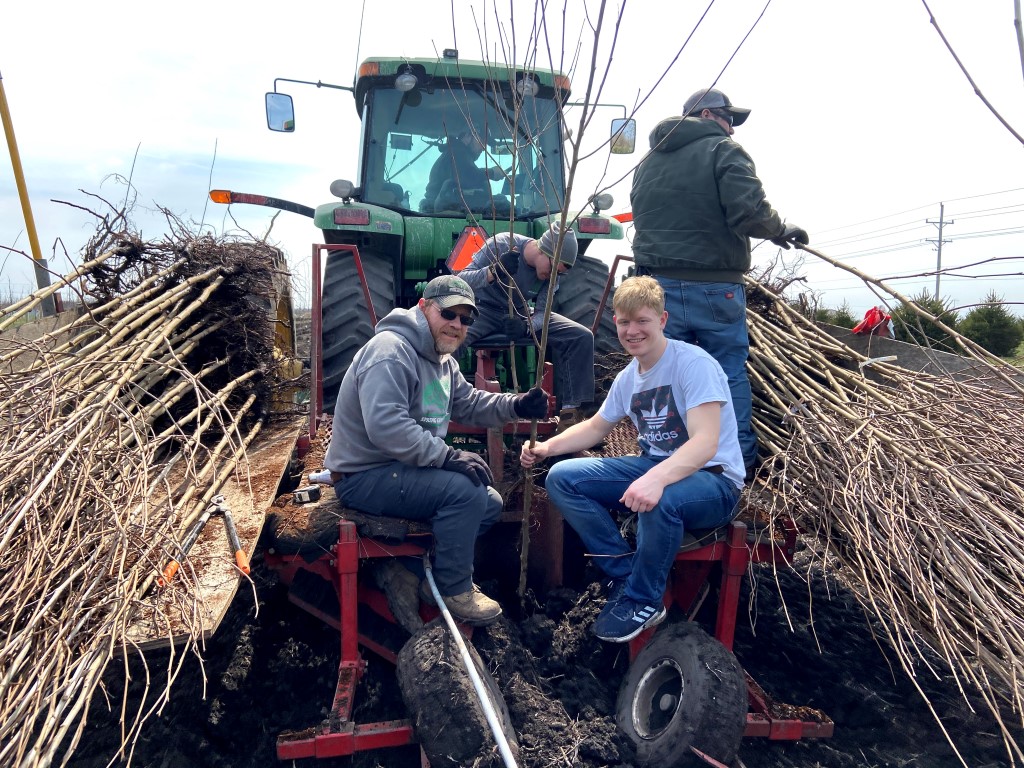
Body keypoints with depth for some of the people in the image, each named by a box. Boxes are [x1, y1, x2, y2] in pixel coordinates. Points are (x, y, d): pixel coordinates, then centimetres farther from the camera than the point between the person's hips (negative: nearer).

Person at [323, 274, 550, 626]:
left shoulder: (442, 359, 12)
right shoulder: (392, 350, -21)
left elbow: (468, 403, 16)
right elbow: (384, 425, -33)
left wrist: (518, 406, -1)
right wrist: (448, 455, -32)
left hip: (401, 469, 11)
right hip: (364, 476, -10)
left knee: (490, 503, 9)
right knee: (465, 490, -26)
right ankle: (454, 592, -7)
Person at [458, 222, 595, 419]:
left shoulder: (551, 271, -11)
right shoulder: (501, 244, -24)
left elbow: (542, 312, -12)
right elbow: (460, 281, -26)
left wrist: (525, 326, -36)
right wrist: (494, 271, -46)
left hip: (521, 314, 4)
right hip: (484, 309, -4)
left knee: (582, 337, -13)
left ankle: (570, 411, -8)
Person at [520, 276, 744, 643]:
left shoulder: (694, 364, -18)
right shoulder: (627, 378, 5)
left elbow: (705, 444, -30)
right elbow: (595, 427, 20)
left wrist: (656, 479, -48)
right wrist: (547, 447, 2)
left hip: (712, 480, -7)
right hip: (654, 467, 7)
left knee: (660, 500, -41)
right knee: (561, 478, -6)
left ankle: (644, 601, -12)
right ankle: (625, 575, -2)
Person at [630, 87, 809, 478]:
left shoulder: (648, 161, 16)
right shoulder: (724, 151, -5)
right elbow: (751, 212, -16)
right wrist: (781, 230, 1)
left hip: (658, 282, 5)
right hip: (713, 285, -5)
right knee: (730, 373, 8)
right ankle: (740, 460, 15)